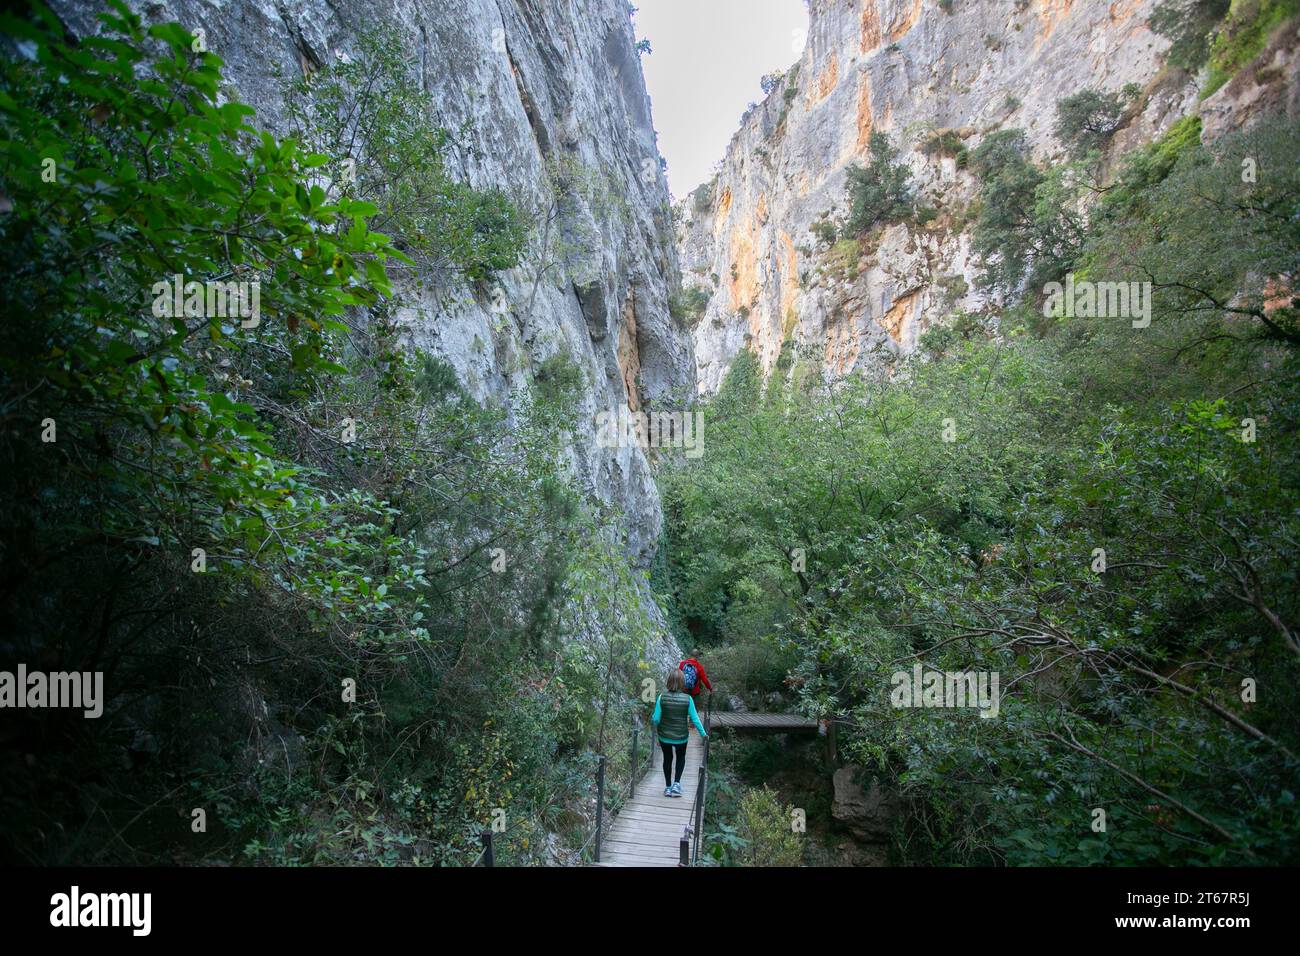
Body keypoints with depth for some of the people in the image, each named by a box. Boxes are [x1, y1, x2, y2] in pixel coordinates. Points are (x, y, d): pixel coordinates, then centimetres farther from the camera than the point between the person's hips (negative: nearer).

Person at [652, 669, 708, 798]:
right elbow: (695, 719, -13)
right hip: (681, 737, 0)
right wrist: (703, 733, 1)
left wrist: (654, 722, 10)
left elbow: (656, 718, -13)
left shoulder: (662, 697, -18)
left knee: (667, 759, 23)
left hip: (664, 736, 0)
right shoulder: (687, 699, -19)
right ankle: (676, 783, 15)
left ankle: (668, 787, 31)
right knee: (681, 758, 27)